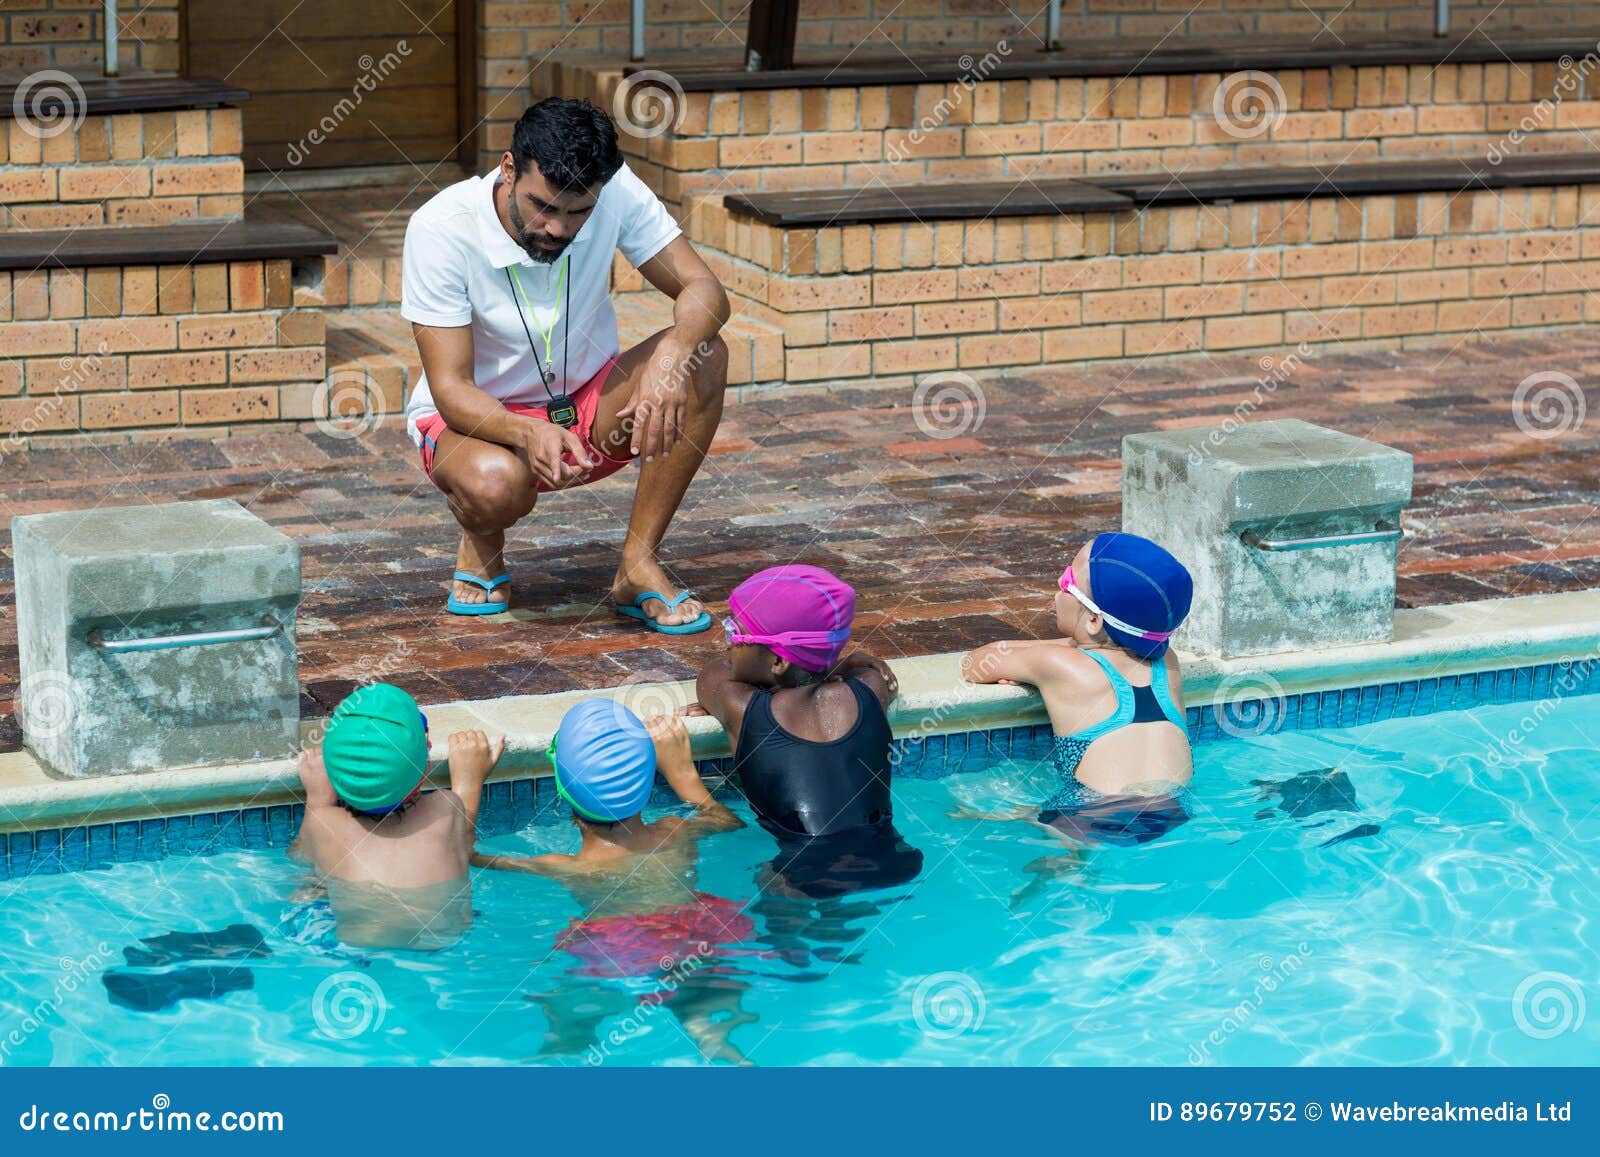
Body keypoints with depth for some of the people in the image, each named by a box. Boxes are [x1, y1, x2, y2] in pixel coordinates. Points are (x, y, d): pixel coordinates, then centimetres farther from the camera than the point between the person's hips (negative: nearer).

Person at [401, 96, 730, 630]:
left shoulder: (616, 192, -16)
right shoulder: (441, 228, -24)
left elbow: (703, 289, -17)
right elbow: (450, 388, -24)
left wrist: (672, 354, -41)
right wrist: (528, 432, -45)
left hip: (589, 406, 4)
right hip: (480, 416, -4)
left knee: (703, 356, -25)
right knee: (496, 485, -40)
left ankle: (638, 566, -18)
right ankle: (480, 539, 0)